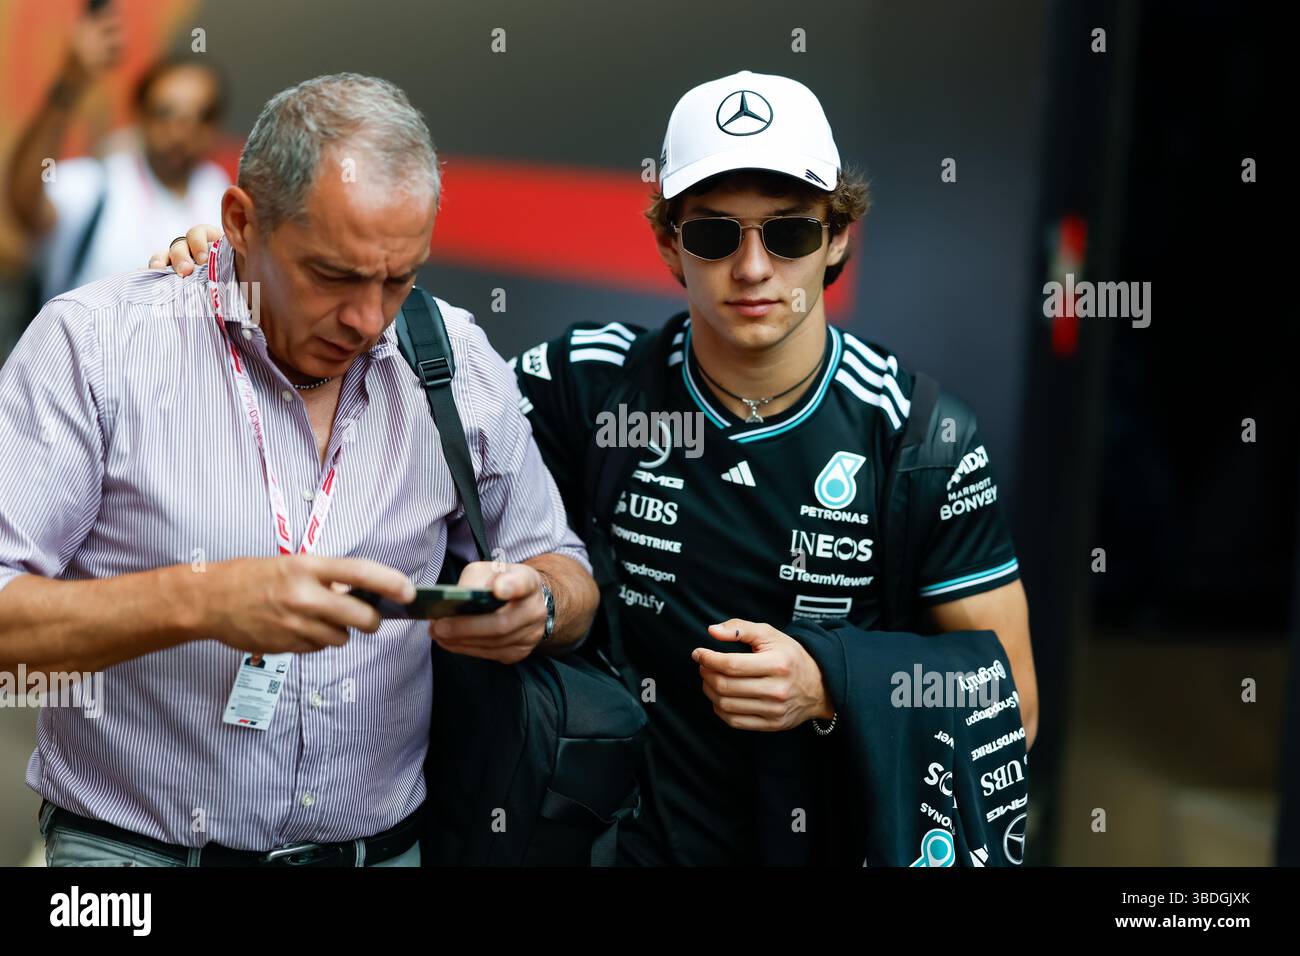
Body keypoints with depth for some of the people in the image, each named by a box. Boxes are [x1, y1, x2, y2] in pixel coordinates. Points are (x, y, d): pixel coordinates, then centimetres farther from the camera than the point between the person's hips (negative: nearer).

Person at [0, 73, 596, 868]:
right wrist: (199, 602, -28)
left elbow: (569, 577, 11)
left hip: (381, 846, 7)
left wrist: (536, 603, -12)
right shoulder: (95, 343, -9)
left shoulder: (459, 363, 2)